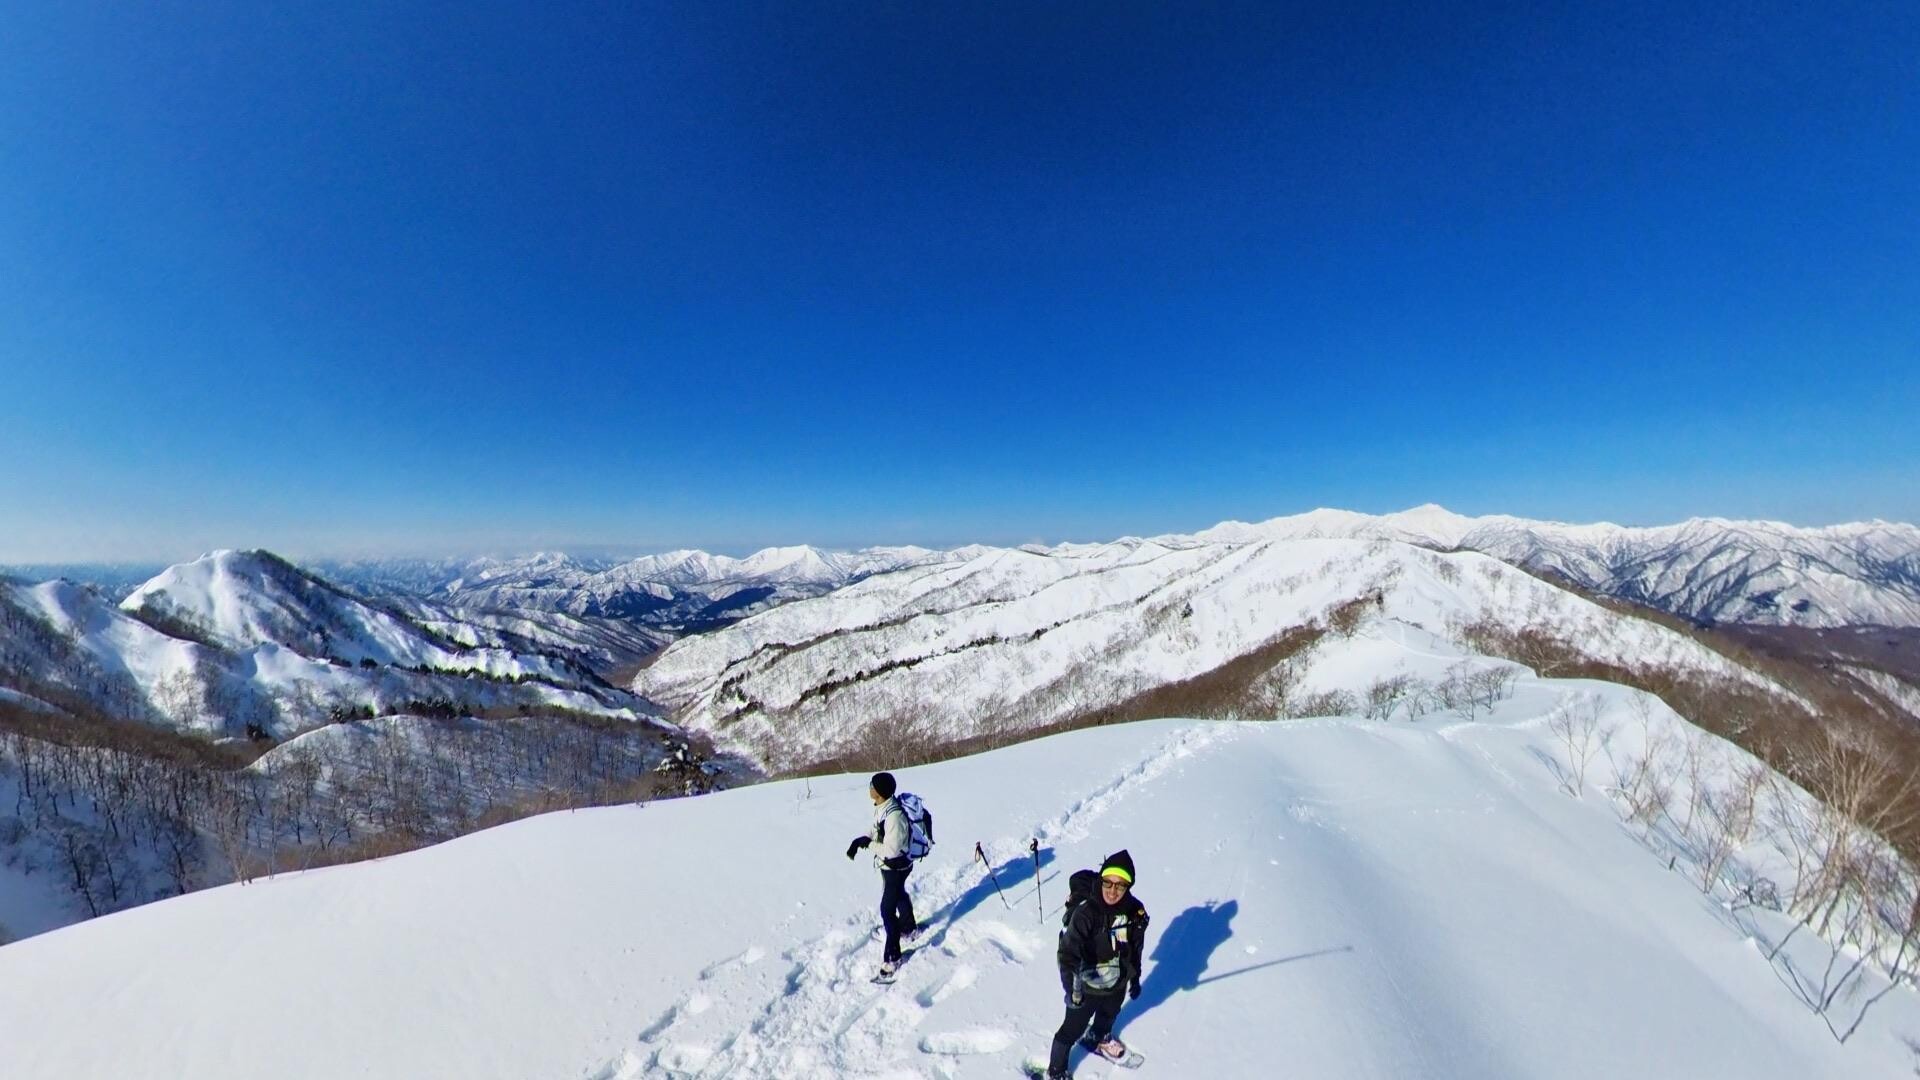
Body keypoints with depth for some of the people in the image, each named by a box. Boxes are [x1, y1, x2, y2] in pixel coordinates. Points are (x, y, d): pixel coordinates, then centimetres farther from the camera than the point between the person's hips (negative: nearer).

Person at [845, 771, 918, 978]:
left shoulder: (894, 815, -37)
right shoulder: (882, 807, -9)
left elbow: (891, 849, -35)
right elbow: (876, 829, 7)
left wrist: (868, 843, -22)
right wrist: (859, 840, -9)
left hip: (896, 866, -10)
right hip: (889, 865, 10)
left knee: (887, 910, -1)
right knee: (899, 895, 30)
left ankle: (891, 958, 13)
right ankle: (909, 928, 55)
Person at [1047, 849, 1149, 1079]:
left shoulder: (1135, 911, -16)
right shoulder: (1085, 912, -34)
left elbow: (1136, 946, 2)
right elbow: (1068, 950, -38)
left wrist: (1135, 977, 13)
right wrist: (1071, 986, -51)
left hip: (1118, 983, 5)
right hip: (1088, 986, -5)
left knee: (1109, 1015, 32)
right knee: (1073, 1029, 12)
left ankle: (1099, 1038, 65)